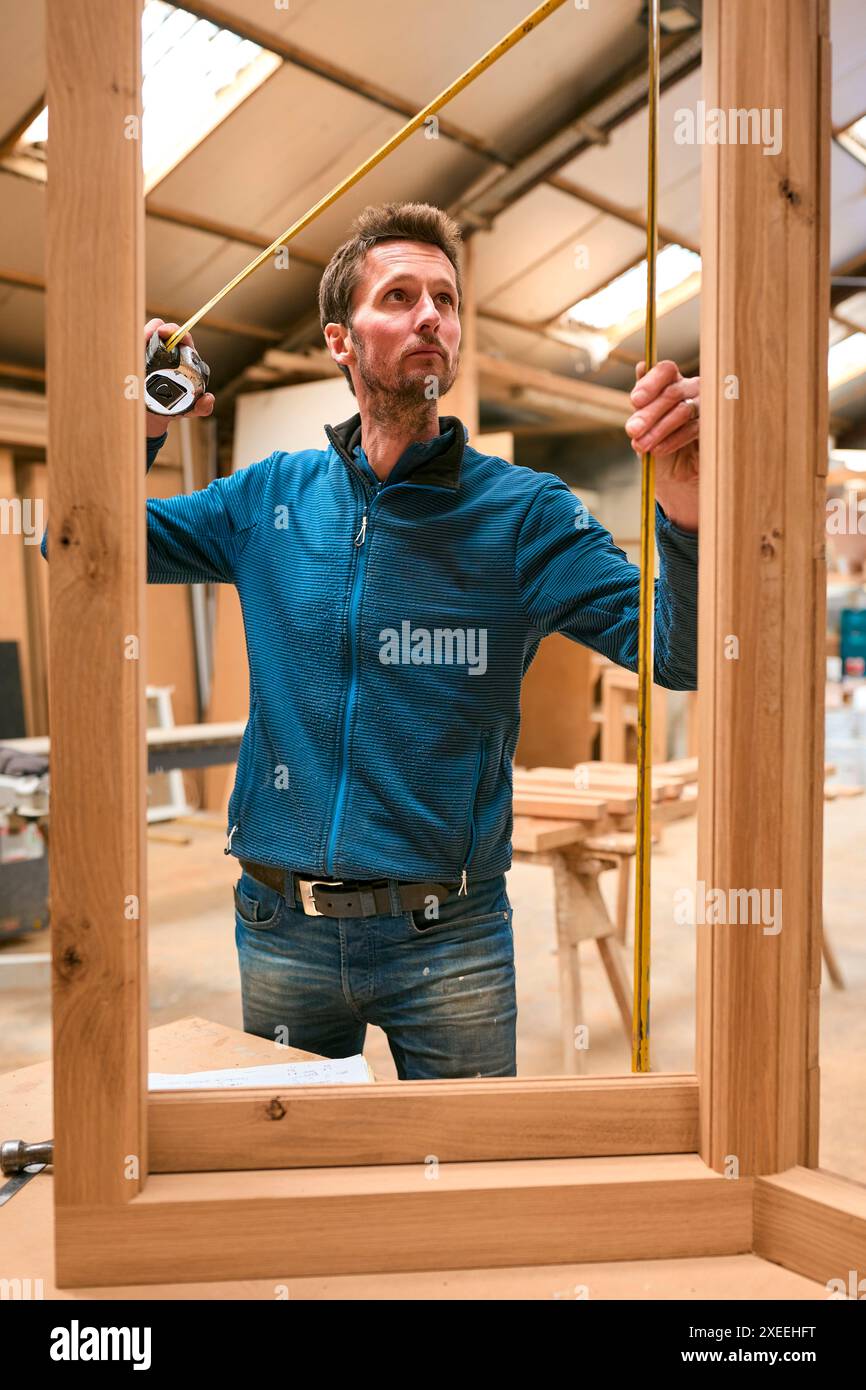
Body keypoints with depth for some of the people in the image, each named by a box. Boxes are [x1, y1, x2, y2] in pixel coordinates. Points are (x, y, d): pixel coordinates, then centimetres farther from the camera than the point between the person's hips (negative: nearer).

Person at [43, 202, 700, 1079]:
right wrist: (136, 432, -10)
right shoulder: (270, 497, 2)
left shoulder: (523, 512, -7)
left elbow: (677, 653, -17)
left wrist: (685, 511, -37)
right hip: (281, 926, 3)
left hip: (449, 938, -2)